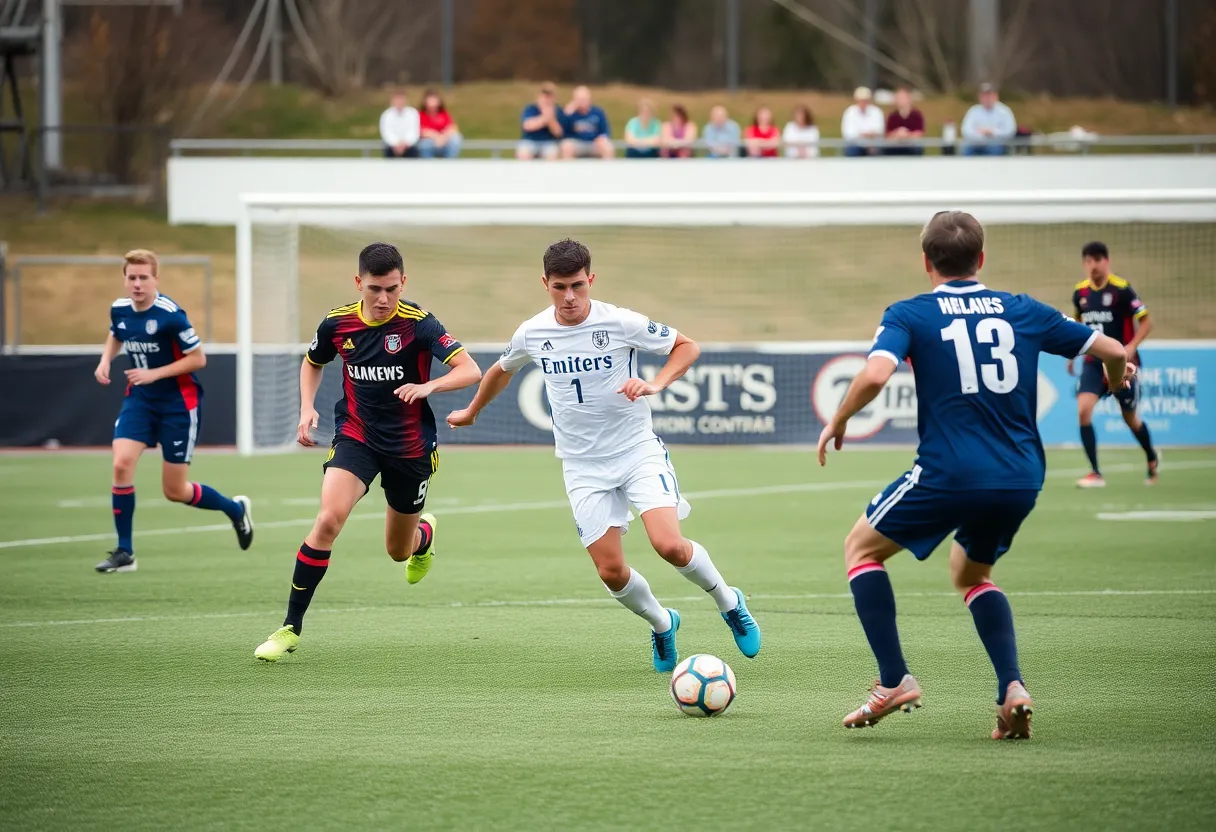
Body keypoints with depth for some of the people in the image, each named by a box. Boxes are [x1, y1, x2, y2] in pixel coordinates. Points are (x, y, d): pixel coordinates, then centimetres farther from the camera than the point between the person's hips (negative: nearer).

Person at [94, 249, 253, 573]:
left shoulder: (170, 315, -21)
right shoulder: (120, 309, -2)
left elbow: (198, 358, -16)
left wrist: (155, 373, -23)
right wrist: (105, 360, 2)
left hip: (178, 402, -5)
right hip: (140, 400, 5)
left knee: (174, 491, 1)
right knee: (122, 463, -18)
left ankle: (235, 509, 31)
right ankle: (124, 552, -8)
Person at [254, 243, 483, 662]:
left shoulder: (417, 323, -17)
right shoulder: (338, 323, -7)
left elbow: (470, 371, -23)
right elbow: (312, 362, 16)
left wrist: (428, 387, -41)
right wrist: (307, 408, 0)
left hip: (410, 446, -1)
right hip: (356, 436, 1)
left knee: (399, 551, 15)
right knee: (329, 519, -26)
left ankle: (425, 533, 56)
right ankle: (291, 627, -19)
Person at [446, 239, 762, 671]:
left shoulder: (621, 323, -12)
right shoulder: (531, 334, -2)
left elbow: (687, 347, -1)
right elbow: (501, 371, 21)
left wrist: (655, 384, -17)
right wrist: (471, 413, 34)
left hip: (638, 451, -3)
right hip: (584, 468, 3)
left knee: (670, 545, -22)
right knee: (611, 571, -6)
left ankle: (730, 603, 7)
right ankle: (662, 625, 25)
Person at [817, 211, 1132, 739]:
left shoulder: (910, 315, 1)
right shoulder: (1023, 312, 11)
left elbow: (875, 375, -17)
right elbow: (1112, 351, 14)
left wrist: (837, 423, 1)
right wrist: (1118, 375, 38)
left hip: (948, 474, -5)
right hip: (1022, 479, 5)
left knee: (861, 548, 19)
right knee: (970, 573, 31)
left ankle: (894, 681, 7)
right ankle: (1012, 688, 9)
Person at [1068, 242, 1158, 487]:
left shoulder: (1121, 289, -13)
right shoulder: (1080, 292, 2)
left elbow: (1146, 322, -12)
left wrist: (1131, 347, -25)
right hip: (1093, 363, 3)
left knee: (1130, 418, 12)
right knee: (1083, 411, -18)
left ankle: (1152, 458, 43)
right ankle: (1095, 473, -11)